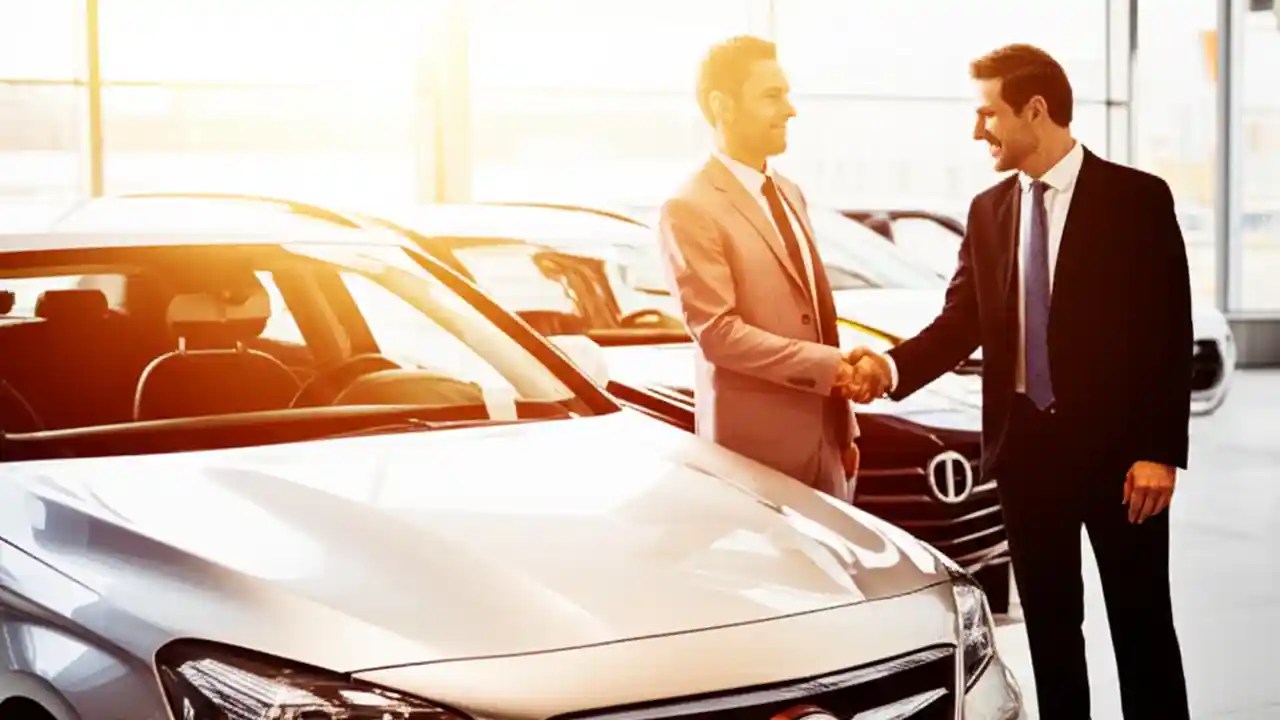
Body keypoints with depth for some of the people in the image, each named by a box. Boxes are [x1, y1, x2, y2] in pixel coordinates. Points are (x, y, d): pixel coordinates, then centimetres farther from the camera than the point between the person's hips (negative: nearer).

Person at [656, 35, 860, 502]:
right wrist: (829, 366, -17)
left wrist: (844, 426, 17)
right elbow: (717, 332, -18)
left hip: (823, 437, 7)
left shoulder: (790, 194, 15)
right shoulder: (690, 209, -11)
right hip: (756, 446, -7)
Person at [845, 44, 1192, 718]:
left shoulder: (1138, 199, -7)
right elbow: (962, 319, 4)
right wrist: (894, 366, -16)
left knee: (1142, 624, 5)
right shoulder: (988, 212, 8)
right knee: (1049, 625, 13)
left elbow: (1170, 333, -9)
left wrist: (1160, 451, -14)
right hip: (1027, 448, 5)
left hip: (1117, 448, -4)